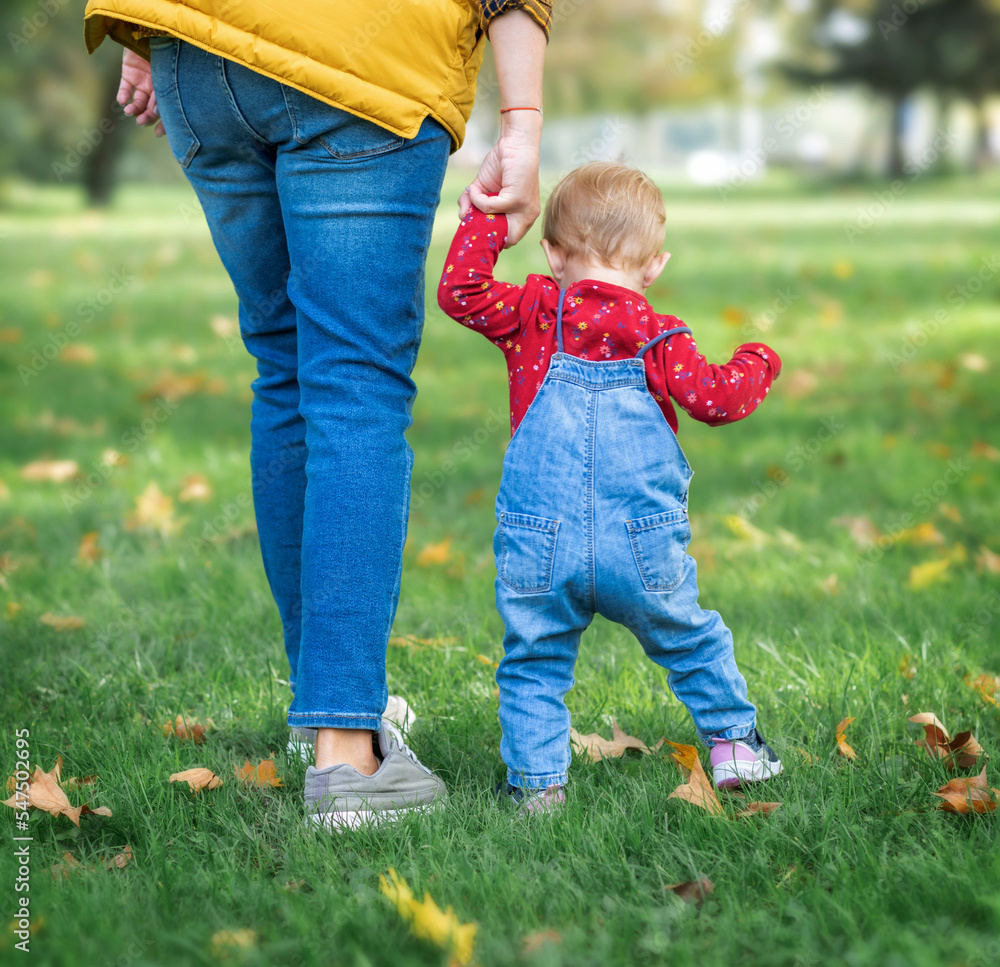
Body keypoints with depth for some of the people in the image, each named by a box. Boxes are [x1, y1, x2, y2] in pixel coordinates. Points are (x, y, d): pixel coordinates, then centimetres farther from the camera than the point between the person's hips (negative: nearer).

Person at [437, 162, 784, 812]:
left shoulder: (532, 316, 2)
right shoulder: (661, 339, -1)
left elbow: (460, 292, 2)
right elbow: (713, 398, -5)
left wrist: (485, 220, 12)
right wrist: (757, 363, 13)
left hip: (542, 550, 0)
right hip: (643, 551, 0)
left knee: (534, 662, 10)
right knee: (692, 640, 21)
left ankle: (537, 780, 3)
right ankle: (734, 744, 28)